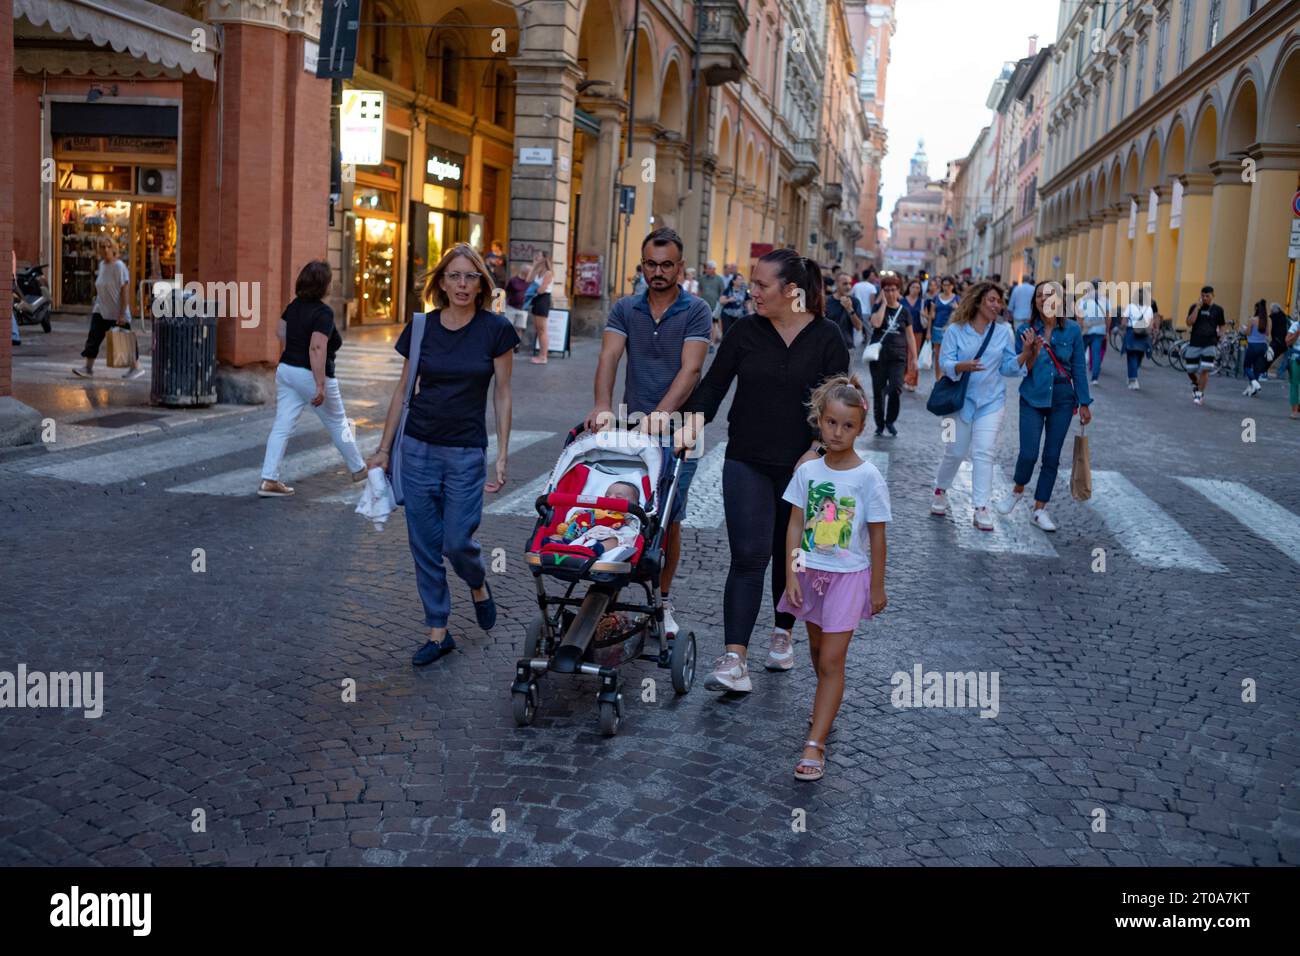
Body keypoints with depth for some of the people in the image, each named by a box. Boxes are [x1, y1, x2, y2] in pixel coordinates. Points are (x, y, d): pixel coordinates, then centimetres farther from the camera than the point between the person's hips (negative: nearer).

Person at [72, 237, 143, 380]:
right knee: (93, 337, -1)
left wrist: (122, 314, -22)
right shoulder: (102, 265, 8)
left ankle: (136, 367, 17)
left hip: (117, 313, -7)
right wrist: (95, 304, 18)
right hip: (101, 310, 7)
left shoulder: (119, 266, -15)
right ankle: (88, 368, 1)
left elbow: (125, 290, -18)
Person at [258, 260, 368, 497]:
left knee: (282, 426, 5)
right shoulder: (323, 313, -19)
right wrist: (321, 385, -28)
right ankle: (359, 469, 28)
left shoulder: (294, 306, 6)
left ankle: (269, 481, 2)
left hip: (286, 369, 7)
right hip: (310, 374, -7)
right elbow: (317, 348, -28)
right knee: (338, 424, 12)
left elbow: (281, 332, 19)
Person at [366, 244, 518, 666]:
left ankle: (478, 584, 32)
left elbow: (502, 394, -1)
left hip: (466, 451, -2)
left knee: (457, 541, -3)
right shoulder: (421, 327, 1)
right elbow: (403, 389, 9)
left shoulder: (495, 329, -5)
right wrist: (384, 449, 9)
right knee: (424, 544, 6)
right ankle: (438, 632, 19)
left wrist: (502, 456, -5)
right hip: (418, 446, 3)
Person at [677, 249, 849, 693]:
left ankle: (782, 635, 35)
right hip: (748, 462, 0)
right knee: (748, 556, -9)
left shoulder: (826, 337, -2)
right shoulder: (745, 331, 1)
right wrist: (694, 420, -16)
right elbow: (714, 383, 1)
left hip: (802, 466, 0)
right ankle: (734, 658, -12)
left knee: (790, 555, 14)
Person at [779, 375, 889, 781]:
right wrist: (792, 575, -6)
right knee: (818, 650, 19)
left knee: (831, 660, -5)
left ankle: (815, 743, -4)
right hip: (811, 572, 4)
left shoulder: (869, 477, -12)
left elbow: (877, 537, -6)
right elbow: (795, 525, 0)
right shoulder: (807, 470, -4)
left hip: (849, 576, -4)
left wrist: (877, 587, -2)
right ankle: (826, 709, 43)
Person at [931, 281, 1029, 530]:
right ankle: (941, 491, 35)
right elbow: (945, 363, -11)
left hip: (991, 401, 1)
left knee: (984, 453, -6)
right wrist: (962, 366, -31)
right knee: (955, 452, 9)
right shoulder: (955, 330, -5)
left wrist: (1025, 354, -13)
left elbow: (1008, 367, 4)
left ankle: (980, 509, -4)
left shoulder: (1004, 331, 3)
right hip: (961, 399, -1)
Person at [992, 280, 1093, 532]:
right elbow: (1021, 370, -3)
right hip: (1033, 399, -1)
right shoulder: (1025, 331, -3)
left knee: (1052, 457, 4)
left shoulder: (1072, 330, -2)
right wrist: (1031, 352, -23)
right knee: (1028, 454, -10)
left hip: (1062, 400, 1)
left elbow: (1079, 368, 3)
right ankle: (1018, 490, 21)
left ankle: (1039, 510, 15)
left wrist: (1085, 403, 3)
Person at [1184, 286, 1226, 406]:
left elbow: (1221, 326, 12)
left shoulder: (1218, 309, 5)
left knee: (1205, 370, -12)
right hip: (1194, 343, 1)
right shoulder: (1195, 307, 4)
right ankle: (1195, 384, 36)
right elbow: (1189, 322, -10)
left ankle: (1199, 394, 0)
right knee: (1190, 370, 4)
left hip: (1210, 344, -1)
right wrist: (1197, 308, -15)